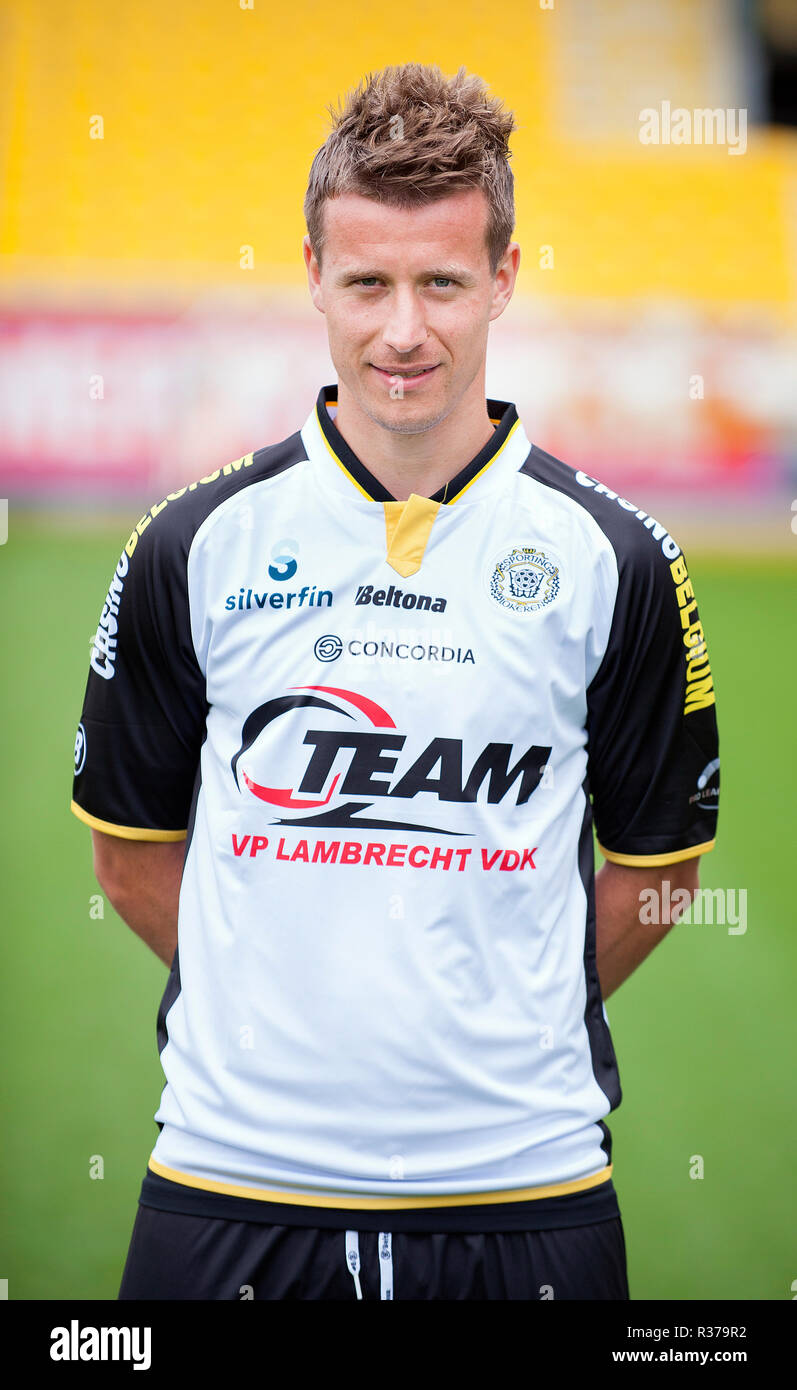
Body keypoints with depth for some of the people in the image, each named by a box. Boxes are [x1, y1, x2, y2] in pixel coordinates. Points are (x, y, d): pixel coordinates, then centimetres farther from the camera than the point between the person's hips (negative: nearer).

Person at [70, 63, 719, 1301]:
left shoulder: (613, 559, 0)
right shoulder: (197, 548, 0)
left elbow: (659, 863, 9)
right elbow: (134, 852, 9)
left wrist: (502, 1017, 5)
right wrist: (275, 1011, 5)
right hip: (236, 1170, 0)